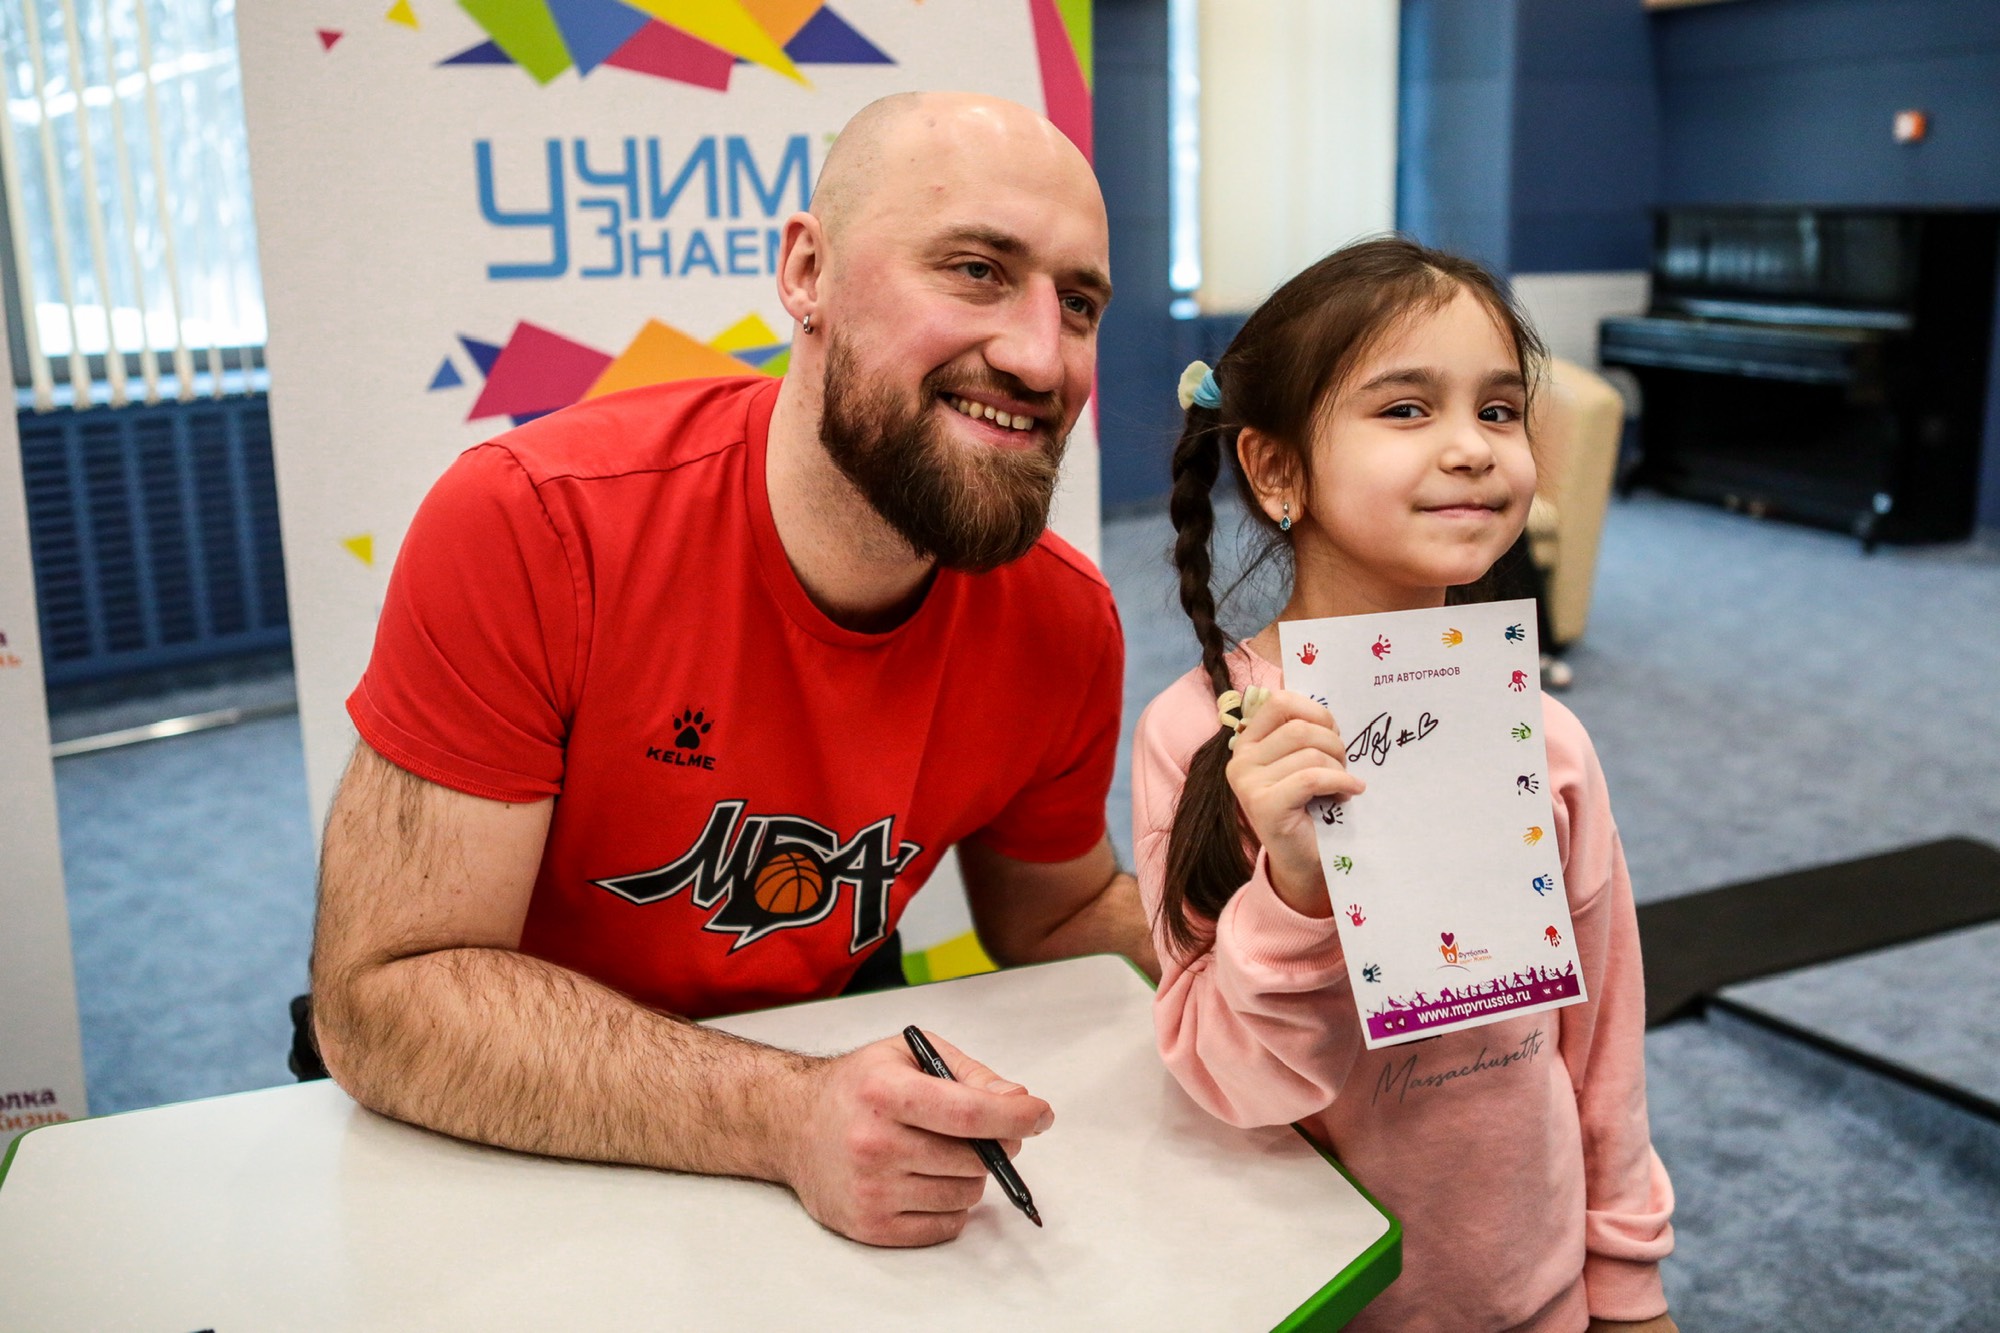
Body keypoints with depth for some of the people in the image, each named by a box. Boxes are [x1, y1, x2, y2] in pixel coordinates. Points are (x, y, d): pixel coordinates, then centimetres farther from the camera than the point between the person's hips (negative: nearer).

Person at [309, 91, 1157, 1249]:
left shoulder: (1067, 625, -11)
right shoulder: (529, 530, -23)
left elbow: (1064, 914, 6)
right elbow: (385, 997, -22)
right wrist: (788, 1120, -33)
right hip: (506, 1152, -2)